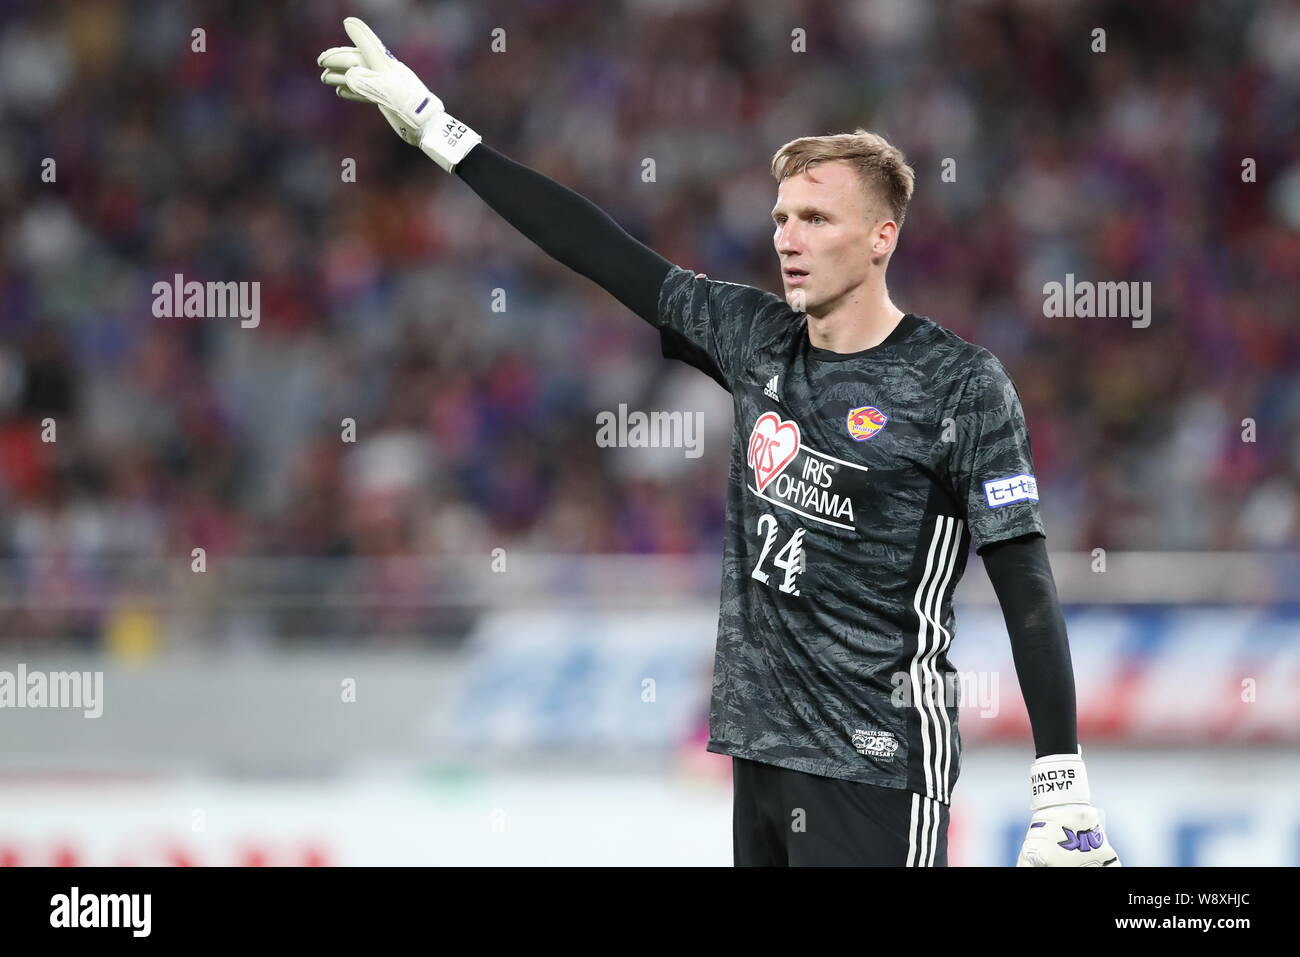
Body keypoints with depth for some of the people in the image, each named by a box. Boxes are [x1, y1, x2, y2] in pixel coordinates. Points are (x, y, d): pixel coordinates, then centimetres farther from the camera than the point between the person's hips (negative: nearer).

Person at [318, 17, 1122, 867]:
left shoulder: (958, 384, -9)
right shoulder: (755, 339, 8)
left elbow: (1026, 586, -11)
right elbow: (601, 252, 11)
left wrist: (1064, 792, -17)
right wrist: (437, 131, 11)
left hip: (877, 767, -6)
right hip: (760, 748, 6)